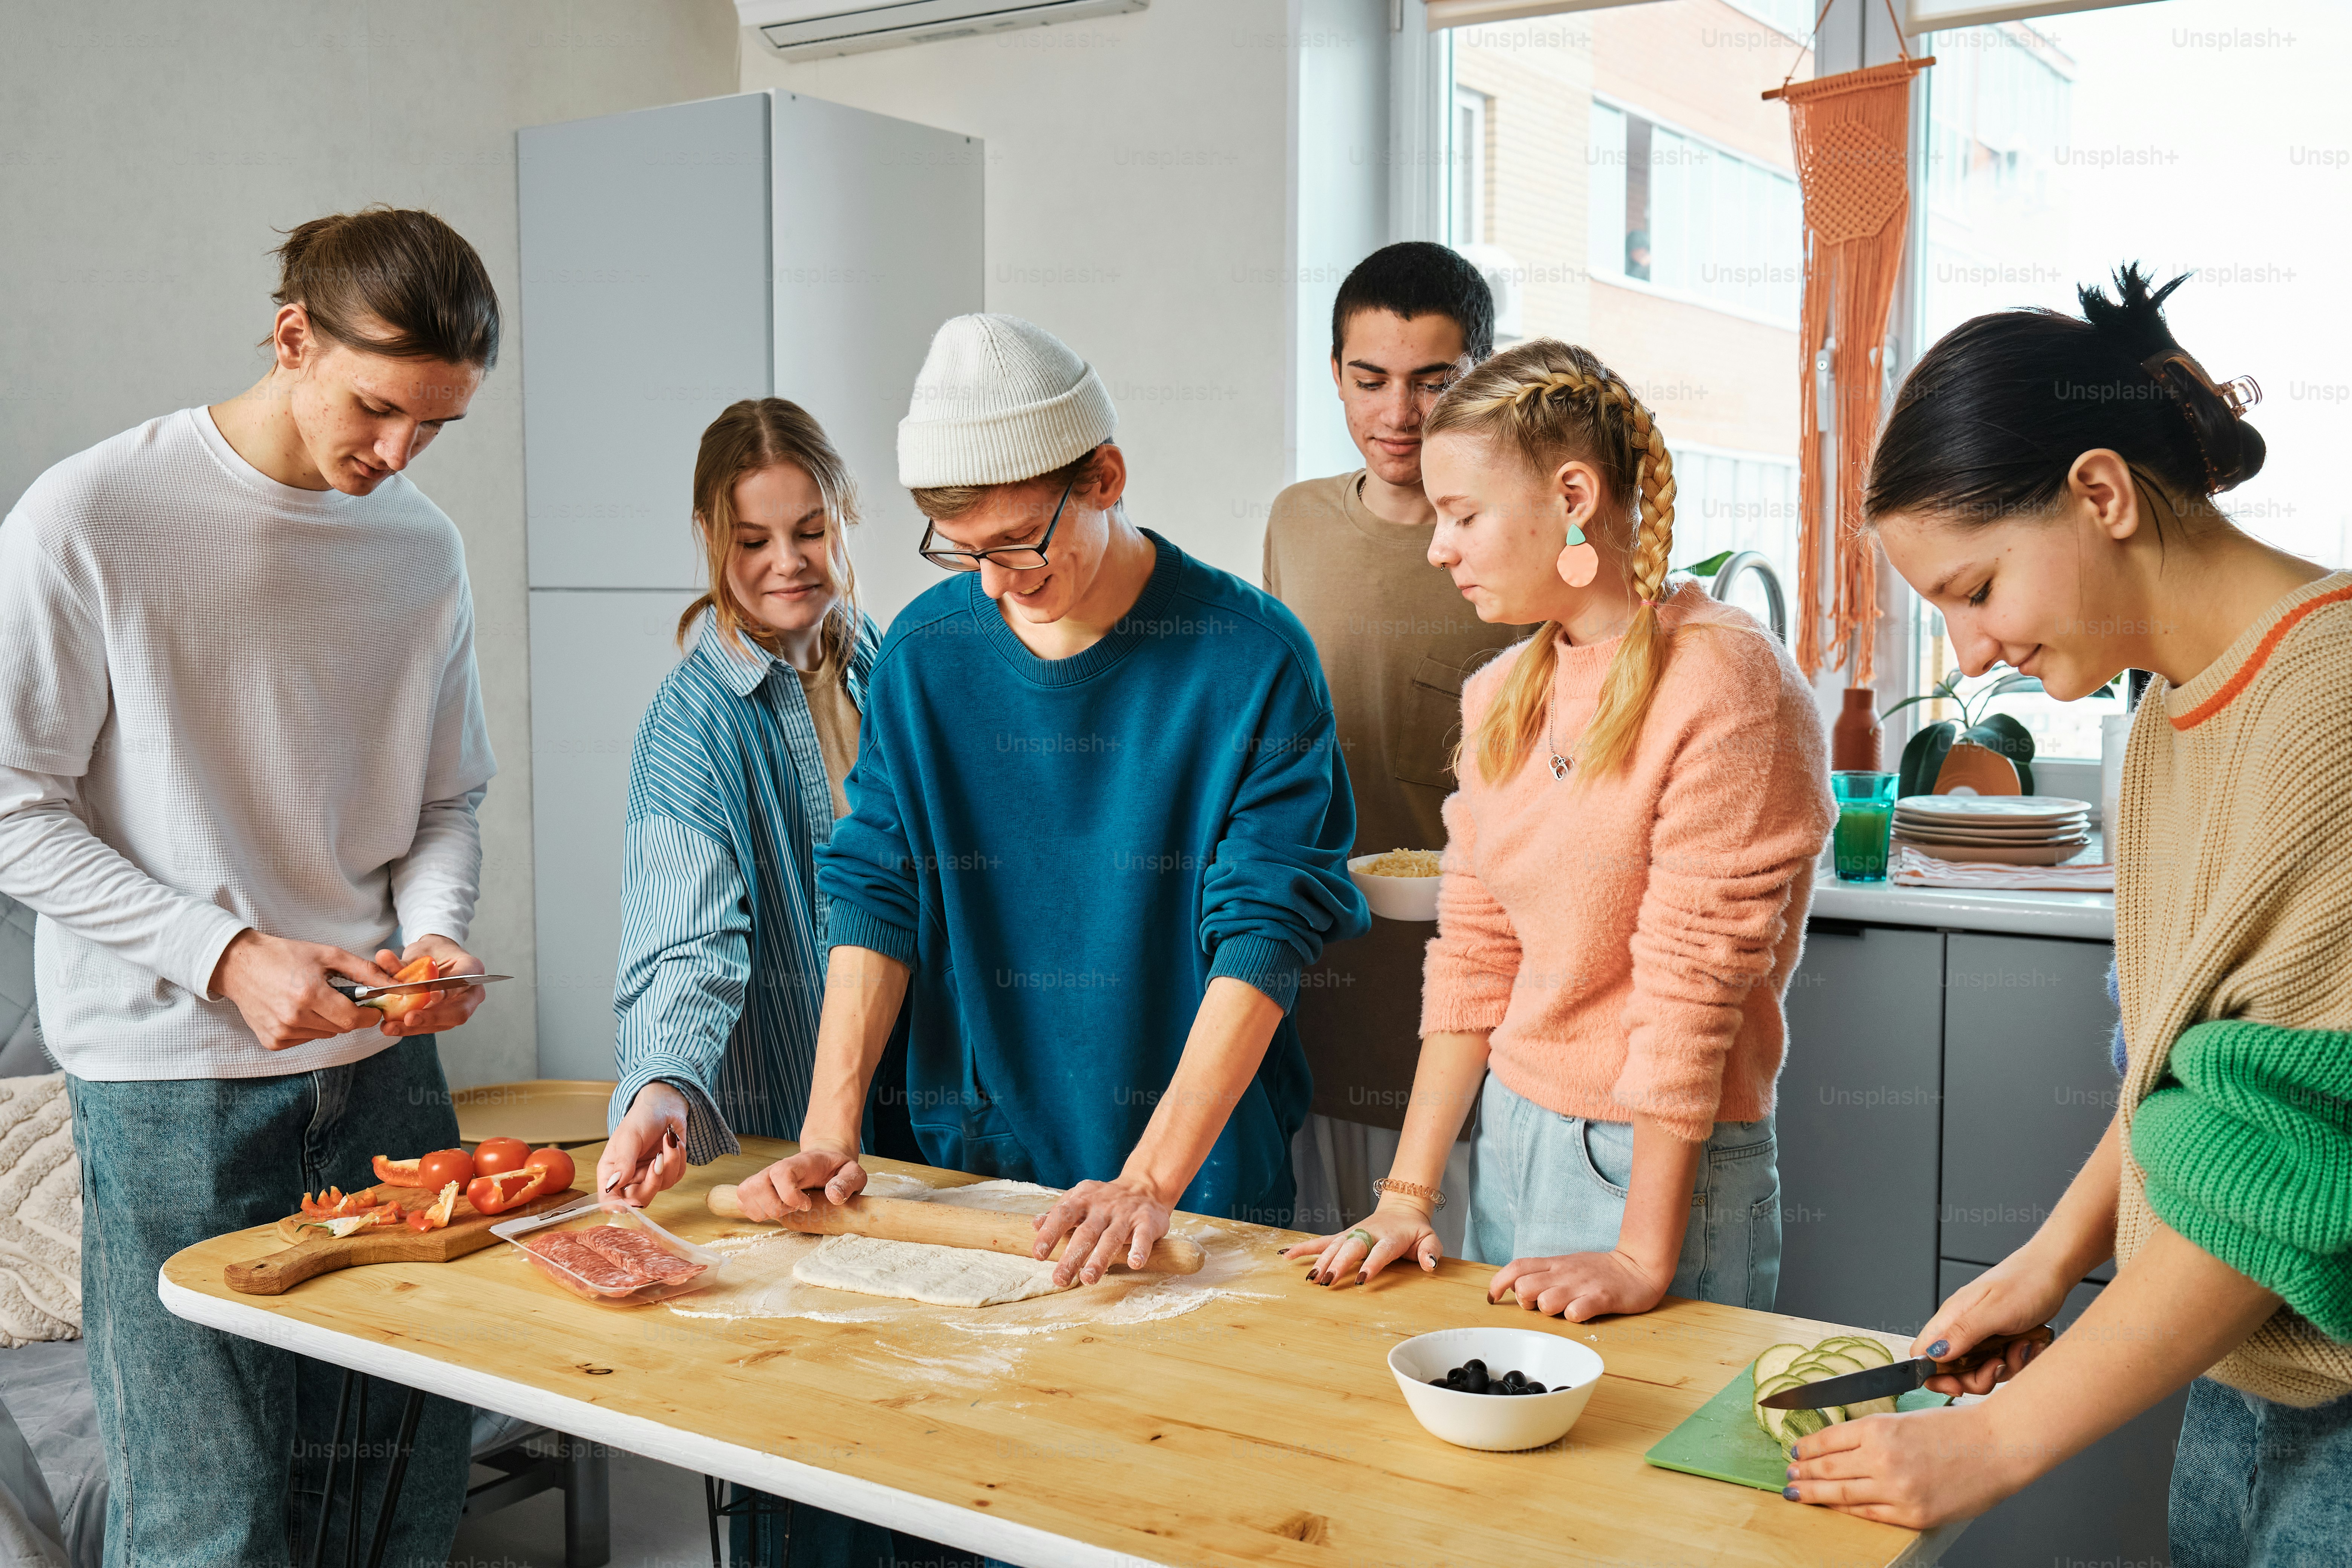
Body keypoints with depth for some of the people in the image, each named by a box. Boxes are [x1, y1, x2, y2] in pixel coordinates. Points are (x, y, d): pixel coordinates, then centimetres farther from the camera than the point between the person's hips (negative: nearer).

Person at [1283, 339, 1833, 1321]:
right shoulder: (1501, 696, 6)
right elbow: (1471, 954, 6)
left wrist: (1644, 1260, -16)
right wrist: (1408, 1198, 2)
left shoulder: (1726, 684, -16)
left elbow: (1693, 989, -18)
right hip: (1507, 1131, 7)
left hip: (1655, 1164, -6)